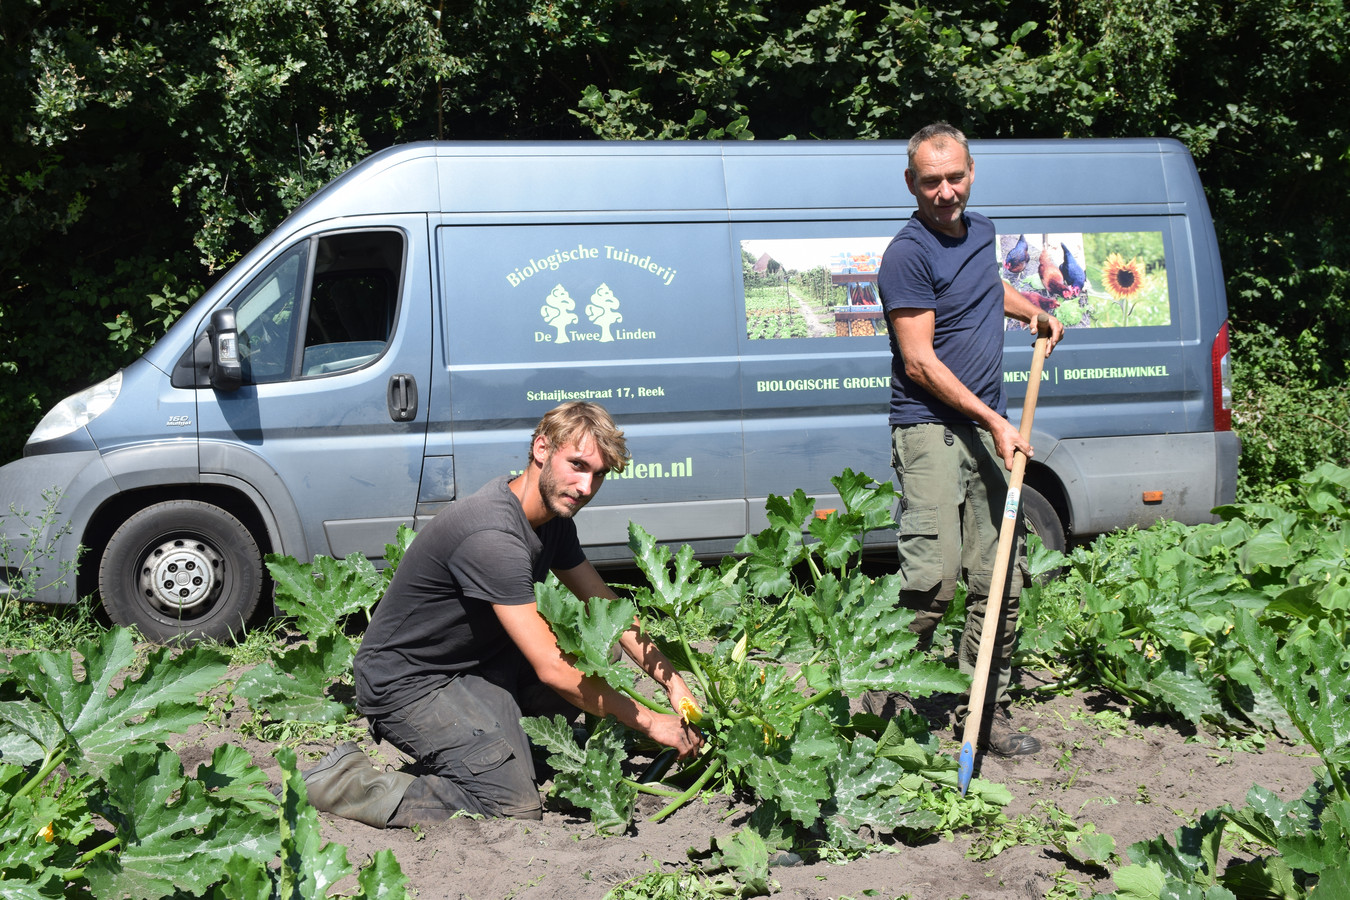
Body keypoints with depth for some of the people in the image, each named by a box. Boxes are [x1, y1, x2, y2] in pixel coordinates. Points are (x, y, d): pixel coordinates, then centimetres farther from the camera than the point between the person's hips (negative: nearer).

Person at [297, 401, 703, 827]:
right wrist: (649, 722, -21)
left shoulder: (553, 516, 0)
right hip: (405, 683, -9)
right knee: (515, 806, -19)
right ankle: (344, 783, -9)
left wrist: (673, 682, -1)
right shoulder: (492, 536, -30)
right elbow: (552, 670, -29)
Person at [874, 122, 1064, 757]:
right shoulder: (908, 254, -11)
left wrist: (1032, 310, 24)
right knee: (933, 578, -18)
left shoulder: (981, 232, 14)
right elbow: (919, 361, -13)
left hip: (989, 432, 8)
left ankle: (984, 710, 19)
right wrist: (995, 422, -12)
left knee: (999, 582, 7)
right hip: (930, 428, -7)